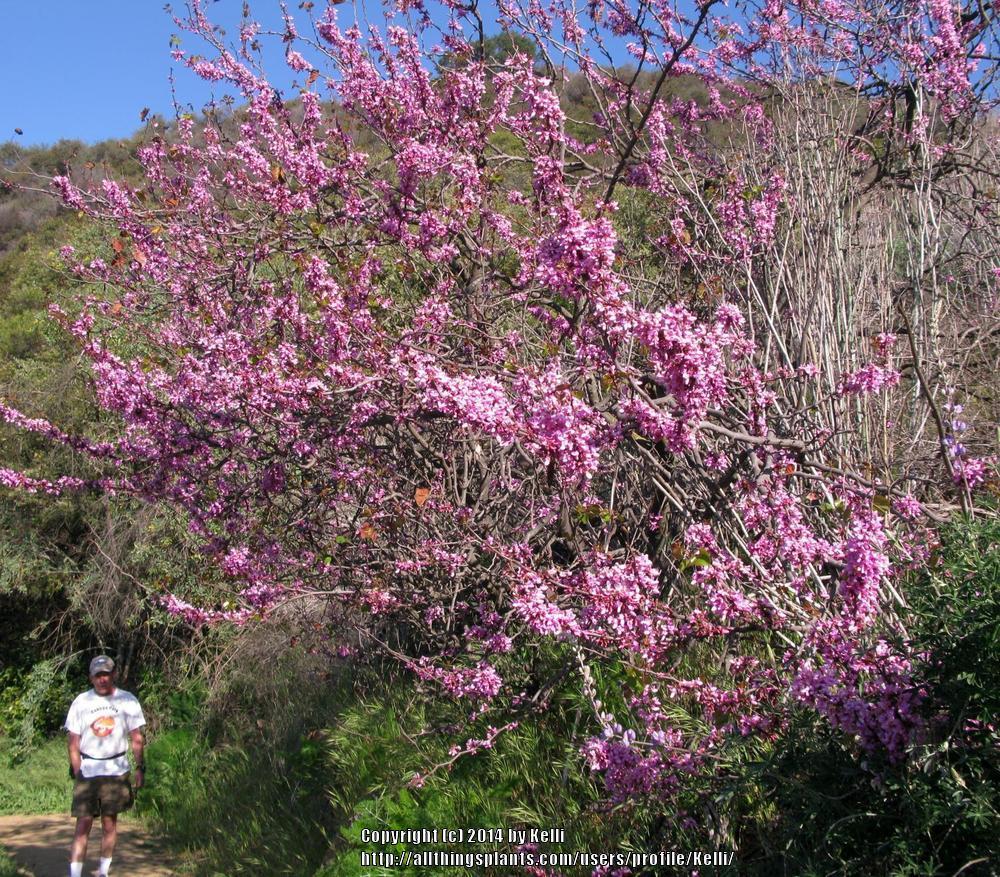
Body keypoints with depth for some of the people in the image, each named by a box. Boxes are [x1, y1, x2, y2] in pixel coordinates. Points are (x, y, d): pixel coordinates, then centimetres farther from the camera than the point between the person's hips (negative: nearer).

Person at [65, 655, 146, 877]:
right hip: (87, 771, 0)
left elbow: (137, 738, 4)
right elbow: (73, 739, 4)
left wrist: (139, 767, -2)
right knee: (83, 824, -6)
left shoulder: (127, 701, 3)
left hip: (116, 770, 0)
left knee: (109, 822, 5)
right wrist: (76, 770, -4)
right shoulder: (81, 702, 4)